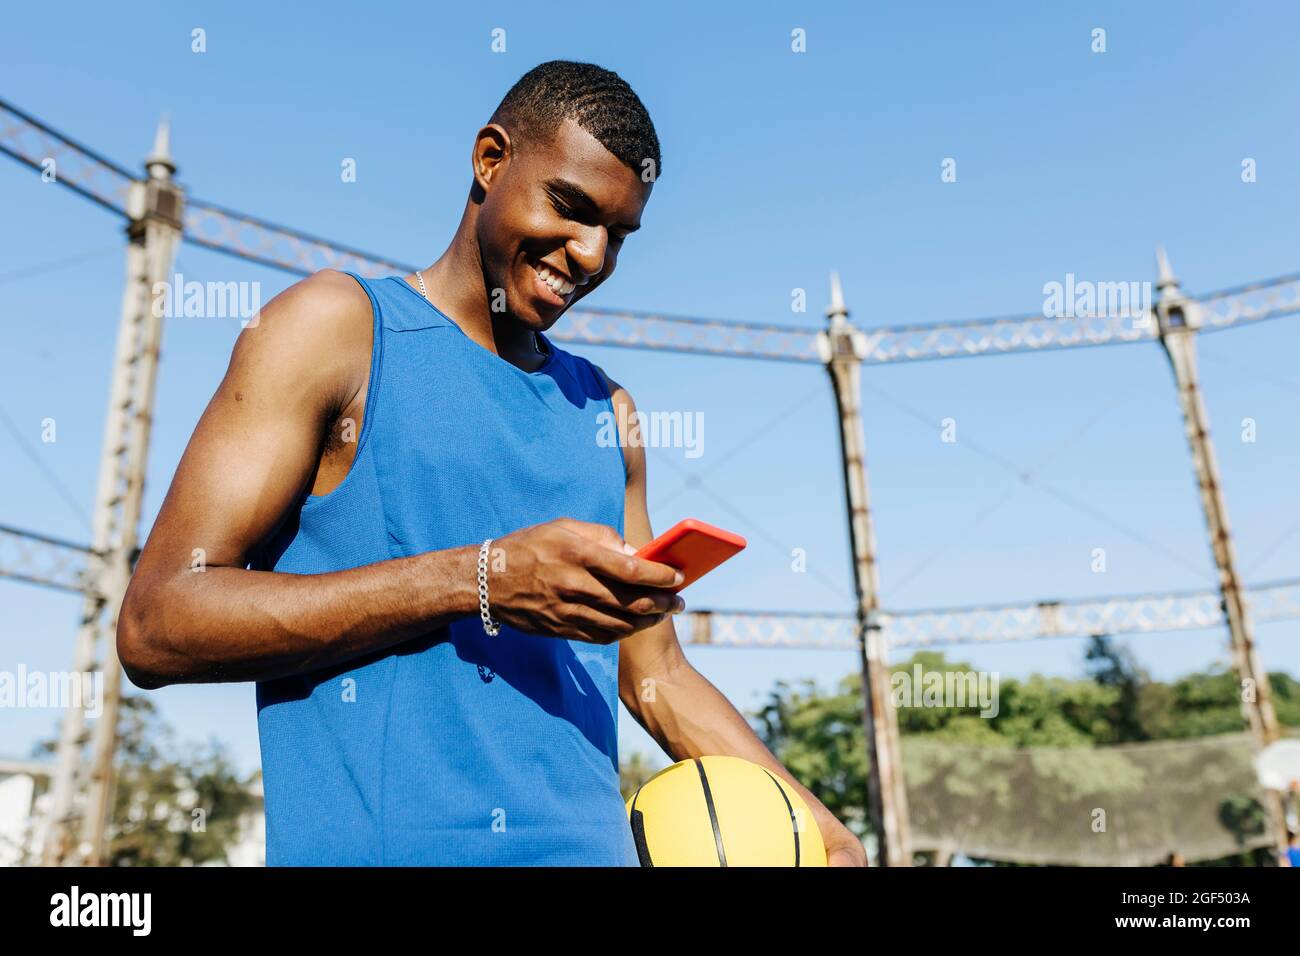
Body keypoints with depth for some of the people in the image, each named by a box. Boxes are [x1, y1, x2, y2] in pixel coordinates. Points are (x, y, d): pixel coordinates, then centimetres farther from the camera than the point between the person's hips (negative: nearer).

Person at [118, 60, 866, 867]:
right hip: (373, 844, -4)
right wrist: (478, 581, -18)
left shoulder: (604, 408, 12)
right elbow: (155, 625, -11)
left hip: (588, 845, 5)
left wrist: (824, 833, 1)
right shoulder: (337, 325, -3)